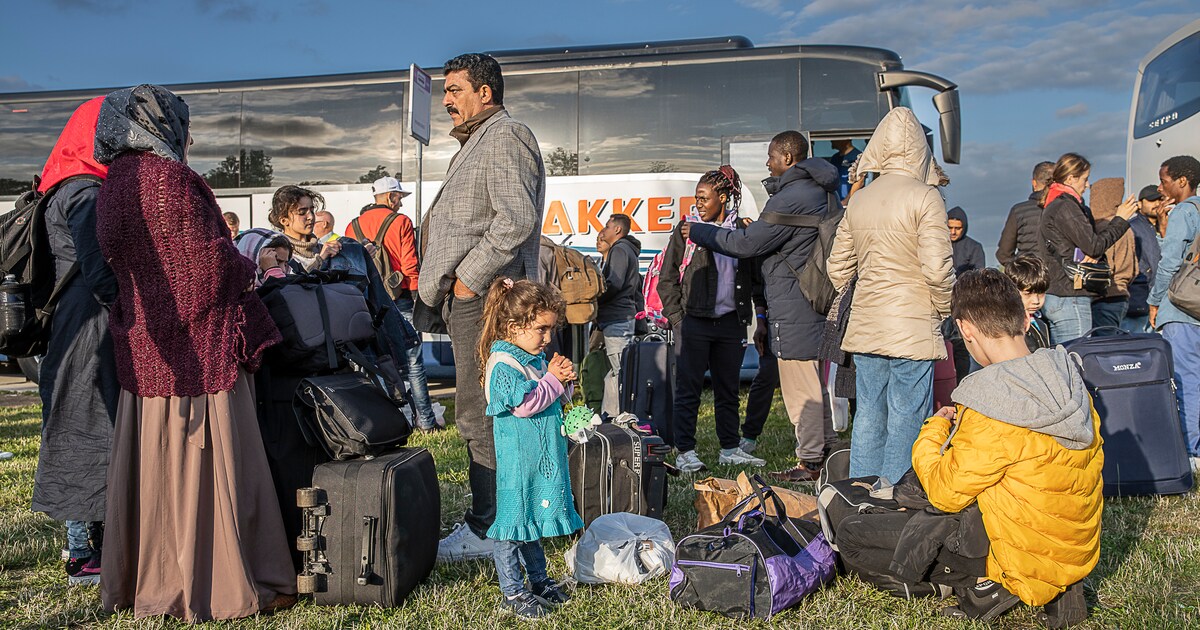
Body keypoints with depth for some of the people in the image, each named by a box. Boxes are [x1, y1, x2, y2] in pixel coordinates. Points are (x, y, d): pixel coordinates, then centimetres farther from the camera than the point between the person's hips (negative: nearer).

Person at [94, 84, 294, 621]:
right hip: (197, 345, -9)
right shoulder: (167, 176, -12)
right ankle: (225, 587, 5)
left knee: (150, 462, 14)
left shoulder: (114, 183, 14)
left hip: (142, 346, 9)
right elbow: (210, 256, -15)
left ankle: (142, 580, 25)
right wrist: (246, 271, 5)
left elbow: (118, 264, 18)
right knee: (207, 464, -3)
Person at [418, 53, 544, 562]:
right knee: (480, 413, 14)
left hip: (485, 298, -11)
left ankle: (489, 529, -1)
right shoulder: (478, 142, 26)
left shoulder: (503, 137, -8)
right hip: (471, 298, 11)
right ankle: (487, 517, 23)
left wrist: (469, 278, -18)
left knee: (480, 416, -9)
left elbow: (517, 218, -22)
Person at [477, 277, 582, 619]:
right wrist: (552, 379, -16)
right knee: (512, 521, 1)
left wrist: (565, 380, -2)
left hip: (542, 456, 9)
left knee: (534, 518, 20)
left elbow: (559, 397, 18)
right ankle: (512, 592, 12)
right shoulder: (503, 364, -17)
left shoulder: (538, 359, 11)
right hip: (517, 459, -9)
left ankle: (538, 579, 33)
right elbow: (525, 403, -25)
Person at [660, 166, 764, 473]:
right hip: (694, 321, -3)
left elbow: (753, 275, 14)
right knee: (689, 389, -1)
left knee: (728, 388, 11)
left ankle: (730, 448, 22)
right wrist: (677, 318, -5)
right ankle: (685, 452, 6)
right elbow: (667, 278, 1)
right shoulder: (687, 229, 2)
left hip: (730, 321, 3)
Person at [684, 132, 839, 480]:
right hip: (818, 301, 10)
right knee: (816, 381, 17)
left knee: (799, 386, -3)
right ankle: (824, 450, 25)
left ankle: (809, 462, 5)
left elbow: (747, 243, -18)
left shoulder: (791, 198, -17)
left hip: (793, 308, -10)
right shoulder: (820, 191, 15)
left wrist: (698, 231, -7)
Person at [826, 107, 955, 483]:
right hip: (912, 327, -6)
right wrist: (943, 310, 2)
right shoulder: (924, 197, -9)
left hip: (865, 326, 6)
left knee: (868, 415, 13)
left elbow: (838, 269, 11)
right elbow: (937, 268, -14)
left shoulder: (858, 200, 8)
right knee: (906, 420, 2)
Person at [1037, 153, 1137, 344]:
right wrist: (1120, 220, -2)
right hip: (1070, 299, -10)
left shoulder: (1053, 206, 18)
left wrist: (1094, 253, -4)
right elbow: (1094, 245, -13)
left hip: (1051, 295, 10)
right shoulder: (1066, 206, -12)